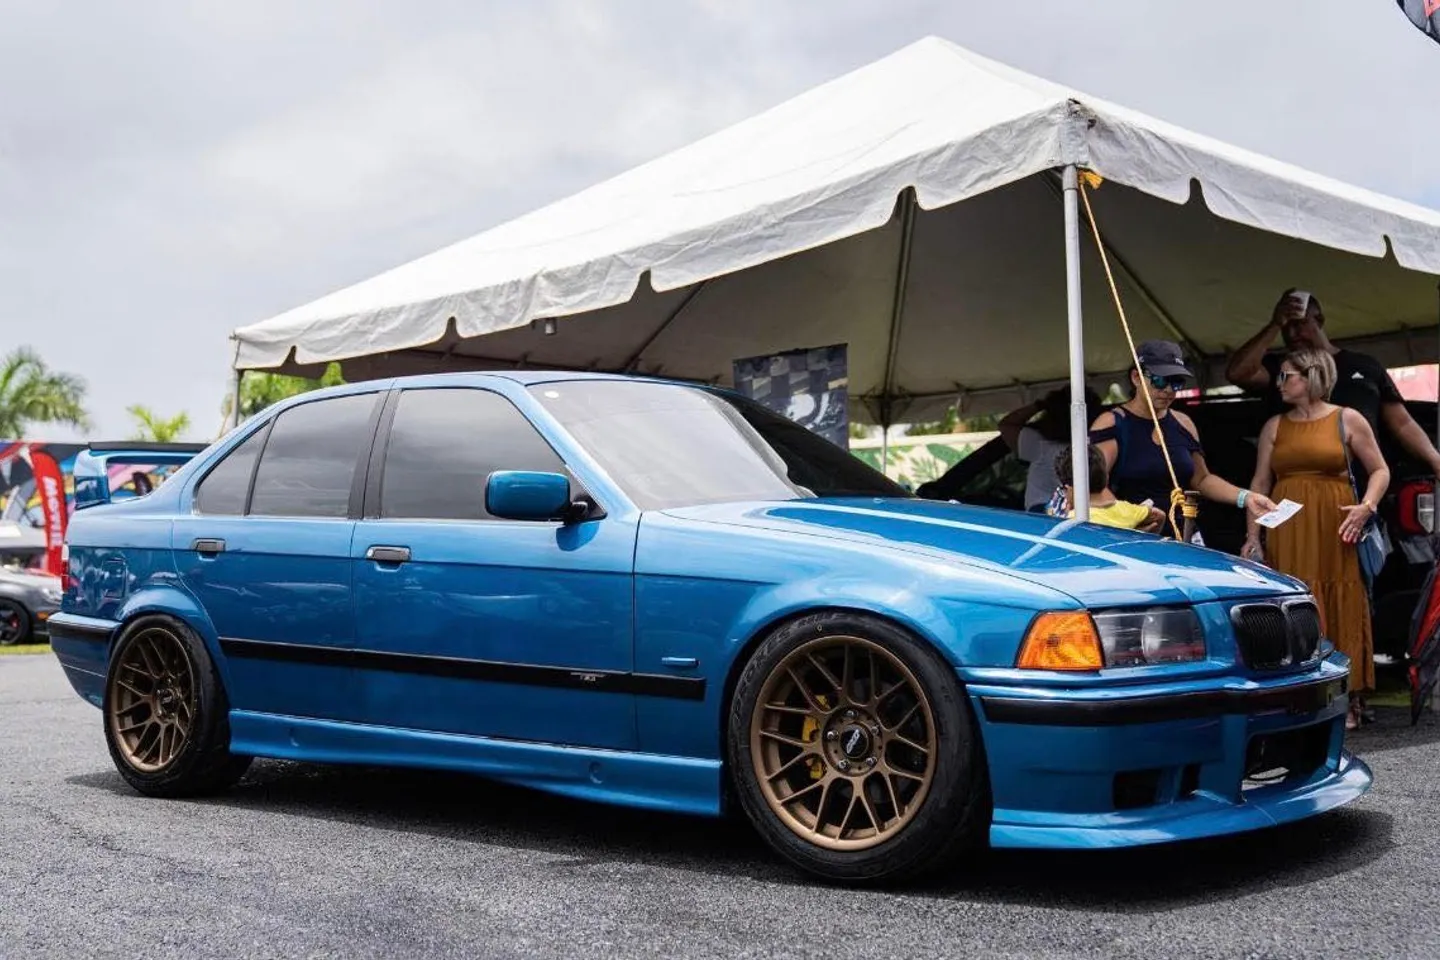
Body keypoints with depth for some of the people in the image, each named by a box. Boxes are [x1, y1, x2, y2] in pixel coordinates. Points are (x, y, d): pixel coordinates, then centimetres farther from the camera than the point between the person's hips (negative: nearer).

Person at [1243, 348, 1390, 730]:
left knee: (1340, 611, -1)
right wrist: (1253, 534, 5)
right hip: (1287, 533, 2)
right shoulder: (1274, 426, 13)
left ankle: (1347, 702, 4)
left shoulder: (1347, 420, 5)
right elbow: (1260, 482, 11)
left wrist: (1366, 506, -10)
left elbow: (1380, 470, 7)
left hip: (1334, 530, -2)